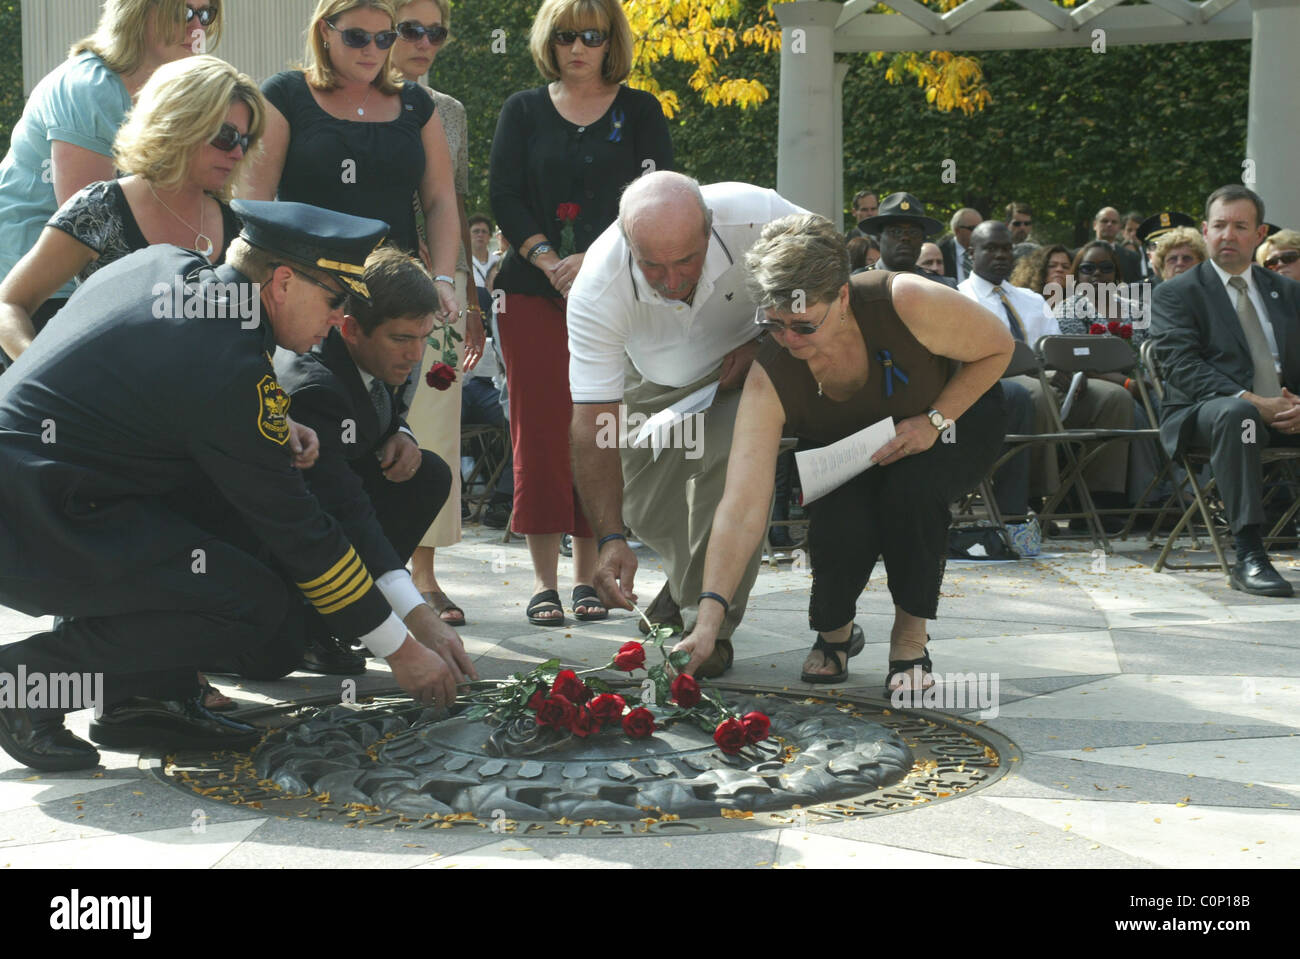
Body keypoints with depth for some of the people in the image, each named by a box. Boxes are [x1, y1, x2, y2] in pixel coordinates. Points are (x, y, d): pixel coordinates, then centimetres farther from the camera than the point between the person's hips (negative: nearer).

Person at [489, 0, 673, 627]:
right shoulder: (523, 111, 12)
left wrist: (591, 260, -13)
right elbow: (503, 195, 3)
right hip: (534, 292, 1)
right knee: (540, 432, -3)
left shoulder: (639, 111, 8)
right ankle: (544, 581, 1)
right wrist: (550, 261, -12)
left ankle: (587, 575, 7)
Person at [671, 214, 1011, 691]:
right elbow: (741, 509, -36)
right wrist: (708, 620, -45)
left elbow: (998, 347, -16)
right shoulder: (769, 381, -31)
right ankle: (834, 630, 6)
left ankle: (911, 636, -9)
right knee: (836, 526, -29)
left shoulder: (906, 302, -36)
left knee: (912, 486, -34)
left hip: (953, 421, -1)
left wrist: (934, 420, -28)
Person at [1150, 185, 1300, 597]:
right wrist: (1250, 401, -21)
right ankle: (1248, 557, -40)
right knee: (1234, 414, -39)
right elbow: (1182, 367, -9)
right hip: (1205, 412, -4)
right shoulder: (1175, 293, 6)